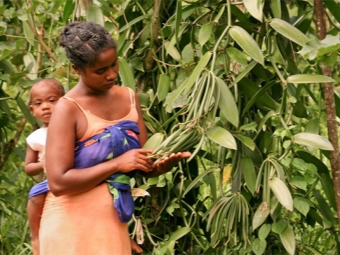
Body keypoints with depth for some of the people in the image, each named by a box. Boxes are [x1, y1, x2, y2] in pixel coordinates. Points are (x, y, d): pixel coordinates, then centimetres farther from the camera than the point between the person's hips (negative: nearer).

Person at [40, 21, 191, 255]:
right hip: (72, 226, -6)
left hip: (114, 222, 6)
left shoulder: (129, 98, 6)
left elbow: (144, 166, 9)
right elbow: (58, 182, -21)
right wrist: (117, 164, -22)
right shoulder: (68, 109, -14)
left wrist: (161, 165, -14)